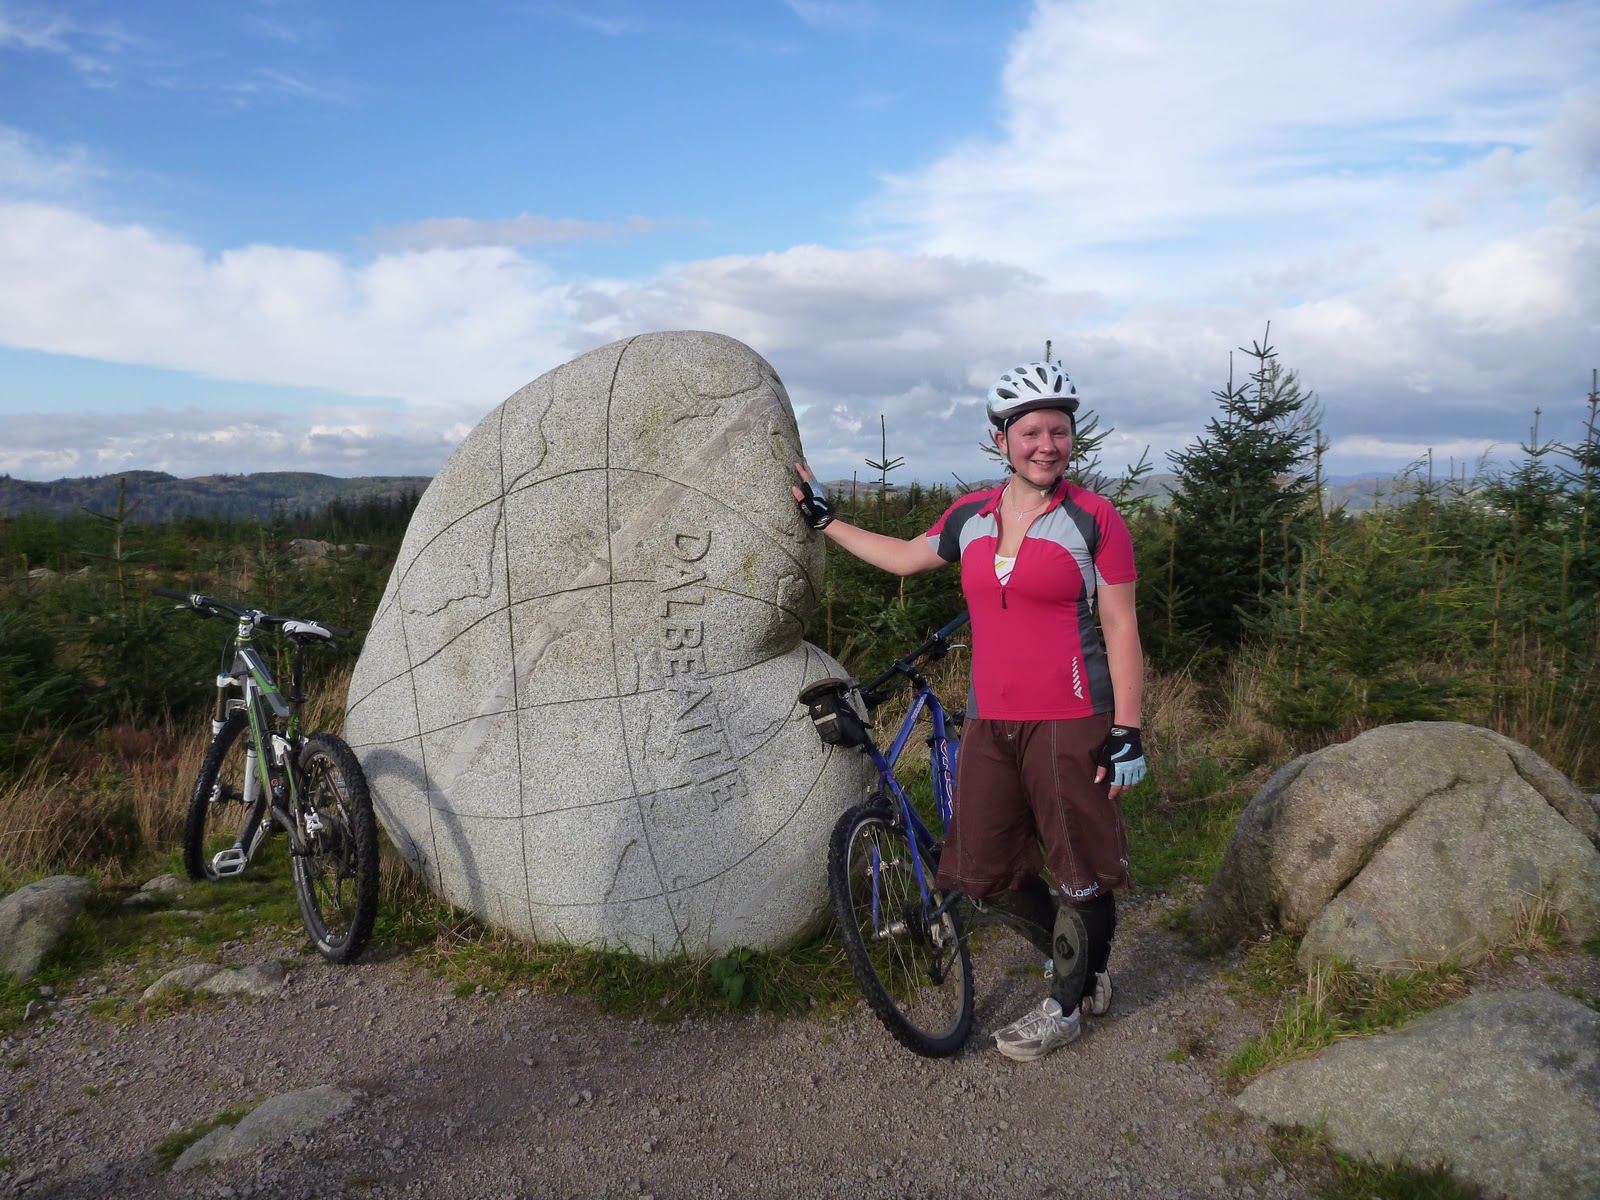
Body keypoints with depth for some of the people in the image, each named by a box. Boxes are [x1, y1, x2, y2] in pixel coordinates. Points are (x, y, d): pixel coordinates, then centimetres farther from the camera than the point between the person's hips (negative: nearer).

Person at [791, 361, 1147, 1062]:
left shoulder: (1094, 519, -5)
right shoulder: (972, 516, 8)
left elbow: (1121, 630, -5)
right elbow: (906, 558, 24)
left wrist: (1128, 734, -9)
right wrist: (822, 519, 30)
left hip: (1071, 723, -5)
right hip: (989, 724, 5)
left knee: (1082, 869, 5)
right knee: (981, 876, 9)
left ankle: (1067, 1004, 29)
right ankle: (1081, 962, 34)